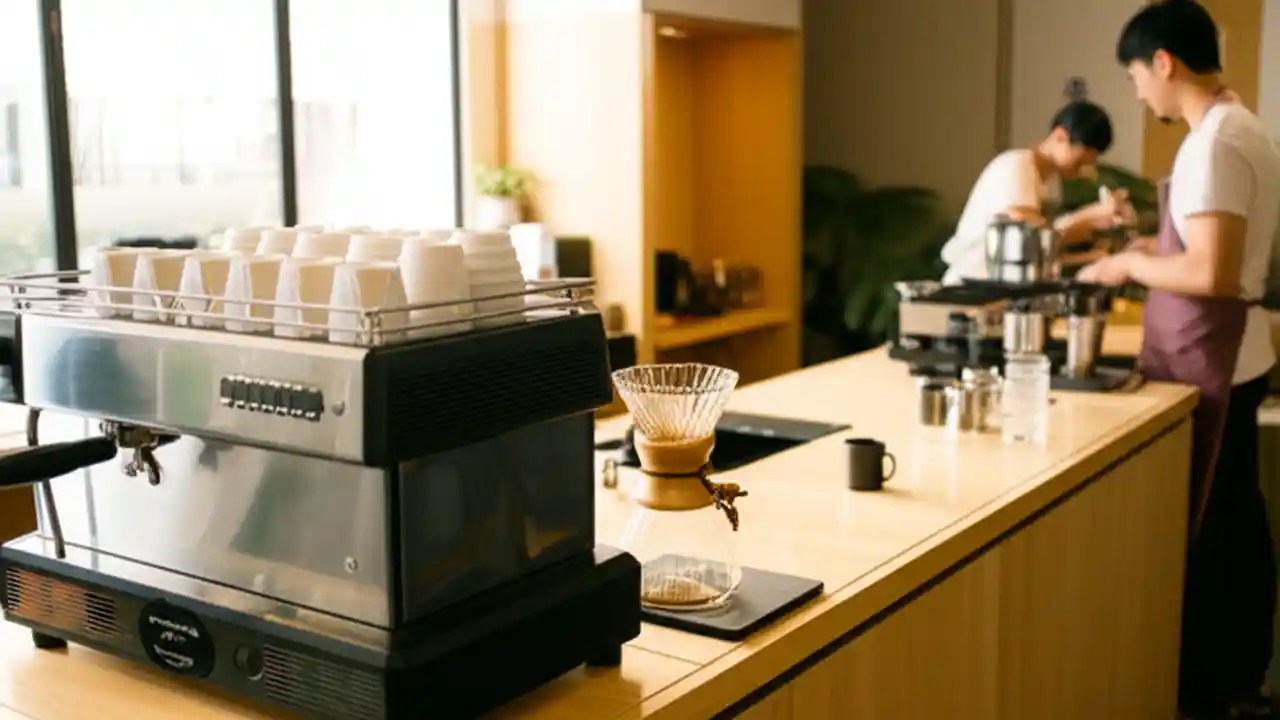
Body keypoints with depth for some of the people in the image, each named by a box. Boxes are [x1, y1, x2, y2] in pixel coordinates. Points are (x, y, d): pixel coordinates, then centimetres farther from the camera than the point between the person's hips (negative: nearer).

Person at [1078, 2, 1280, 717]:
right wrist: (1154, 253, 16)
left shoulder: (1213, 145, -19)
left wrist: (1130, 265, -12)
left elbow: (1211, 274, -26)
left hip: (1205, 366, -10)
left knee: (1197, 534, 0)